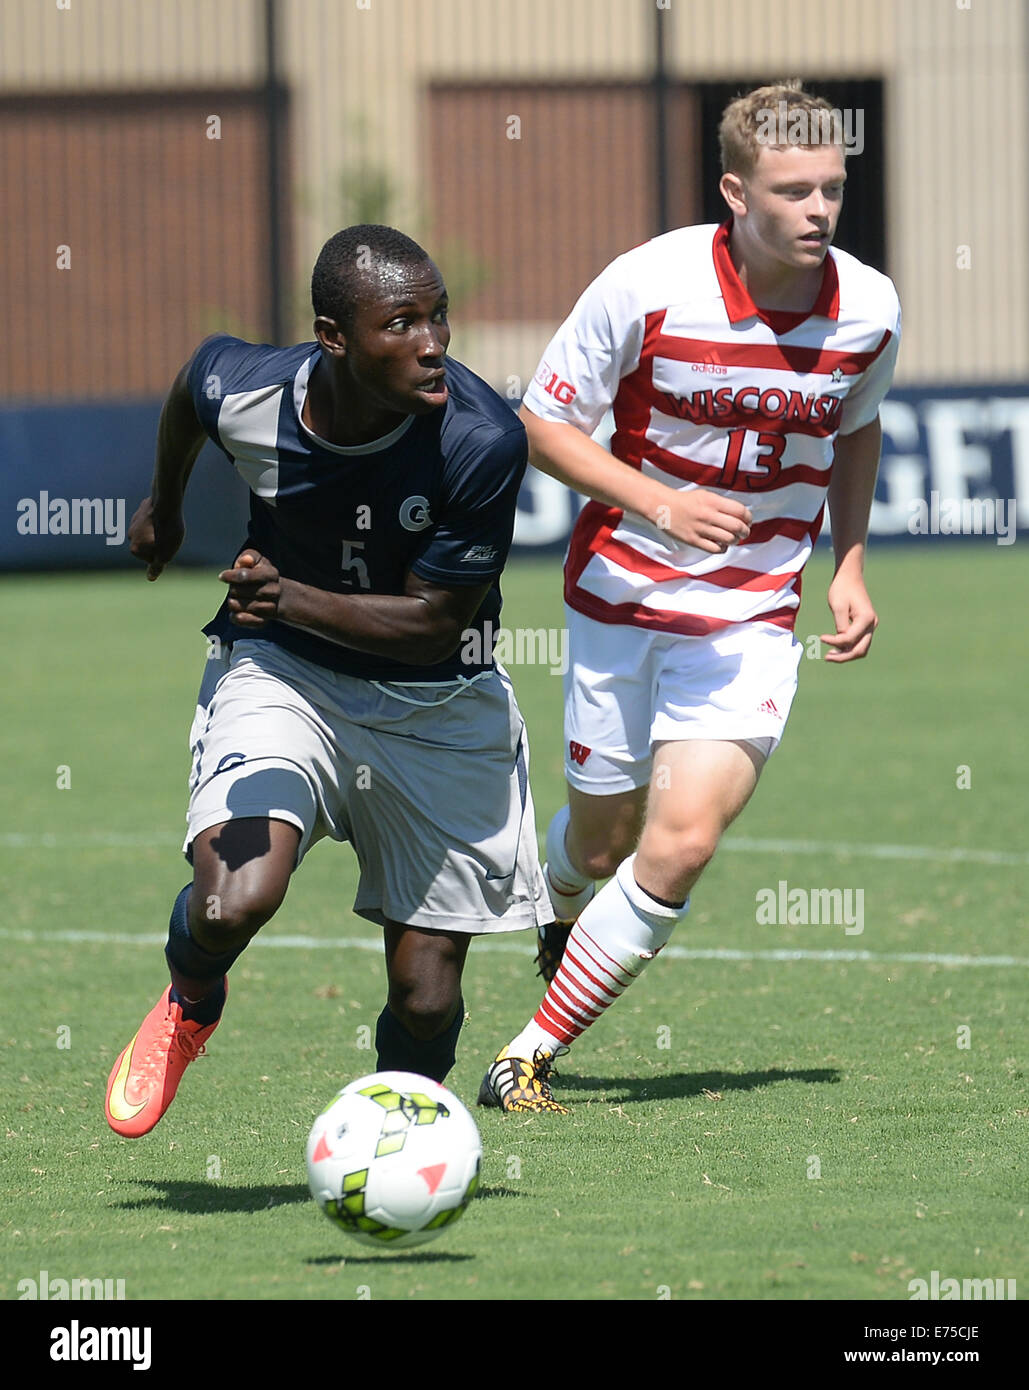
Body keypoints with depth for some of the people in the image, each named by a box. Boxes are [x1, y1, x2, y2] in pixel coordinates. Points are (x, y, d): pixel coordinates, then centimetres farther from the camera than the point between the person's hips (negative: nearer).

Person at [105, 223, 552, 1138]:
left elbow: (432, 620, -20)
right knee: (234, 902, -27)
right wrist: (164, 505, 26)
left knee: (427, 1001, -2)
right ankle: (190, 1006, 10)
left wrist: (291, 599, -35)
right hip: (281, 677, 0)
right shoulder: (241, 394, -20)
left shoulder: (482, 439, -27)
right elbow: (191, 382, 7)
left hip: (438, 705, 0)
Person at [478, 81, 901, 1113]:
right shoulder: (647, 286, -17)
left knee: (682, 841, -16)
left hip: (754, 612, 1)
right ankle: (562, 904, 51)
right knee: (605, 834, 12)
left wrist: (849, 566, 4)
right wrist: (657, 503, -22)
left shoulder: (868, 310, -8)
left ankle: (536, 1050, -3)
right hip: (624, 589, -1)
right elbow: (543, 424, -8)